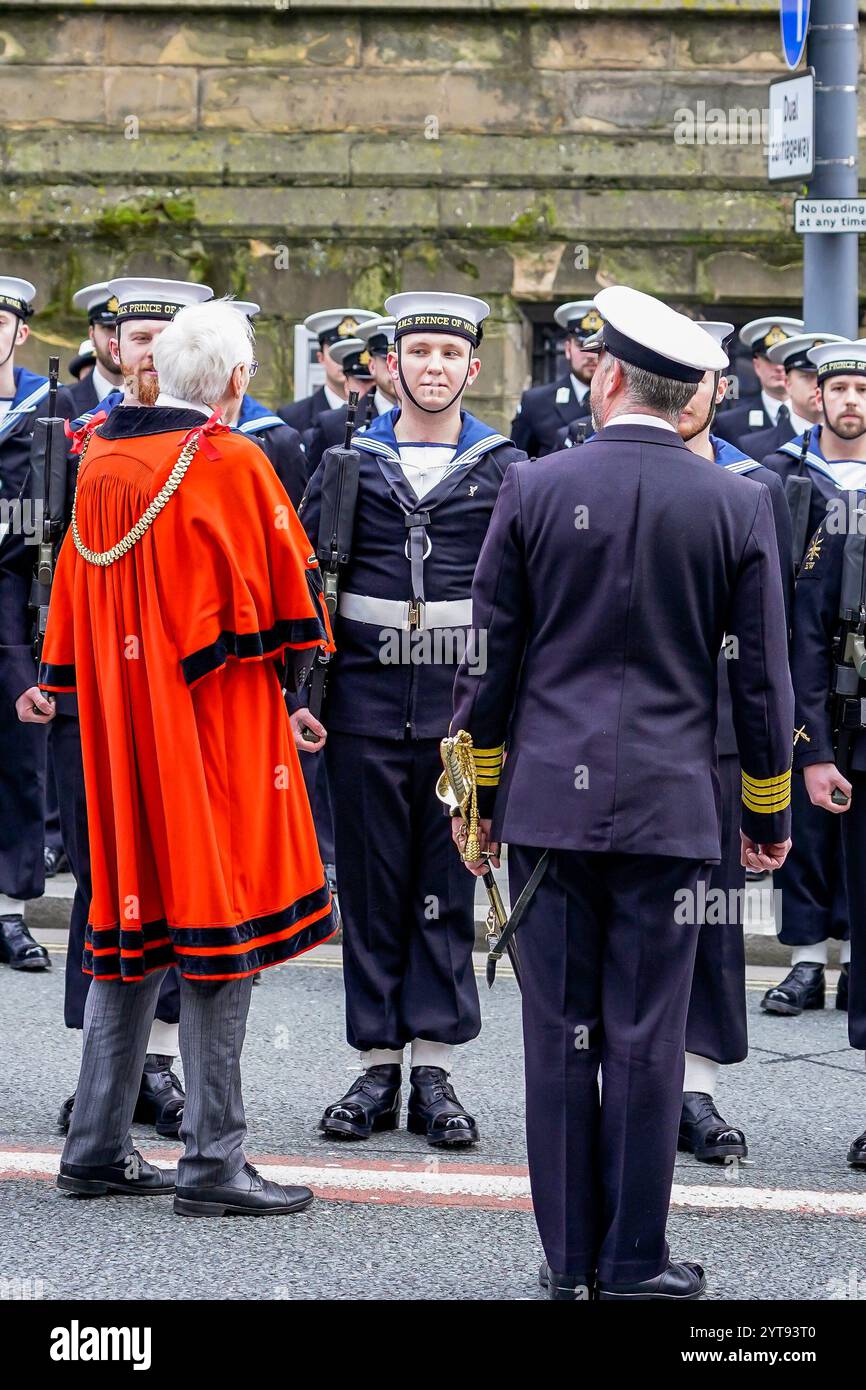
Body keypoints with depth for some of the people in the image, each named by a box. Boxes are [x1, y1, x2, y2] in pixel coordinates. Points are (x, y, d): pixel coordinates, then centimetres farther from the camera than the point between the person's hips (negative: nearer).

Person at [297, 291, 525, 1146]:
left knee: (447, 889, 2)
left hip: (464, 704, -1)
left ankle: (435, 1069, 8)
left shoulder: (504, 469, 5)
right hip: (366, 706, 1)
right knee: (371, 885, 4)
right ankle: (376, 1068, 12)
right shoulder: (351, 463, 8)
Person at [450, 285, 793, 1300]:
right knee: (645, 1039, 3)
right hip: (668, 808, 0)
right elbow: (762, 677, 4)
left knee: (559, 1034, 5)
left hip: (548, 800, 0)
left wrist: (479, 793, 13)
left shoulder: (533, 489, -2)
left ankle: (569, 1258, 11)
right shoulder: (738, 506, -1)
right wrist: (768, 809, 15)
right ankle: (633, 1262, 8)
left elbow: (487, 656, 3)